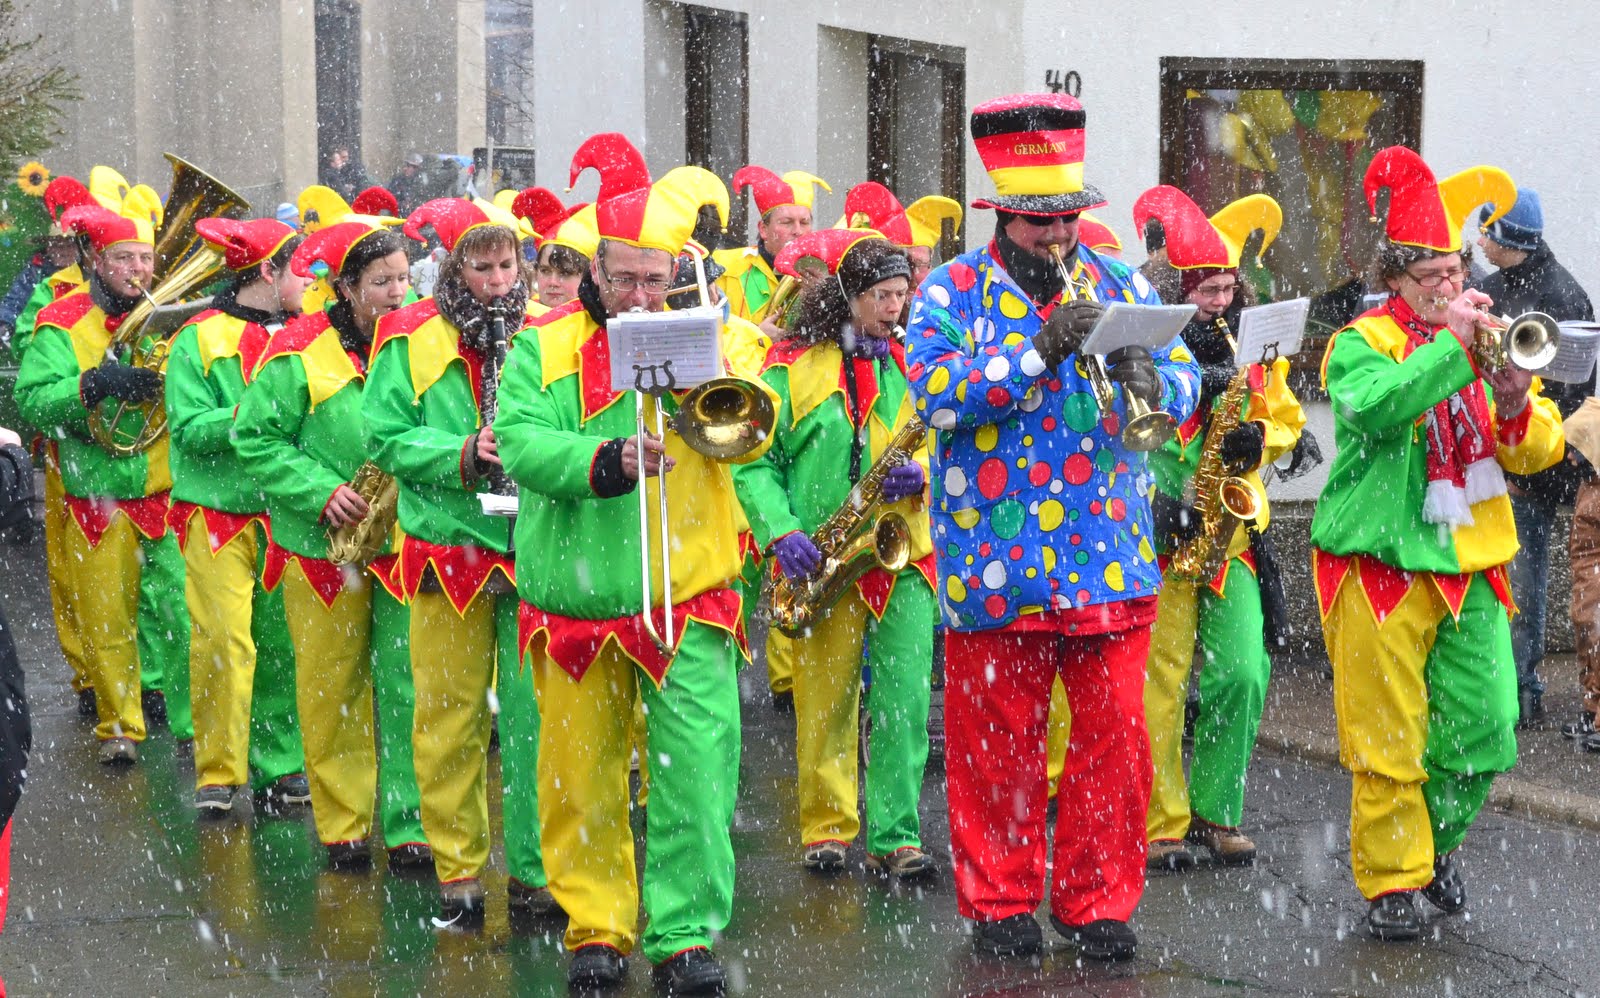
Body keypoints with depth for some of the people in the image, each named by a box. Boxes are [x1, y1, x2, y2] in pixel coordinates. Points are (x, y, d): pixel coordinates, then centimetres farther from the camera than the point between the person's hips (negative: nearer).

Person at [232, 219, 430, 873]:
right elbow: (257, 439, -6)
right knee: (332, 693, 7)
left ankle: (408, 825, 5)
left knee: (407, 685, -2)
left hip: (406, 544, 2)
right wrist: (321, 491, -16)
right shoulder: (299, 354, -7)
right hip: (325, 547, -2)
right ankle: (343, 825, 18)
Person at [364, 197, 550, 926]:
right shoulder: (412, 341, 2)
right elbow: (386, 436, -2)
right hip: (451, 547, -1)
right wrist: (462, 456, -15)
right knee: (451, 716, 3)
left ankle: (536, 867, 9)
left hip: (536, 548, 1)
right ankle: (458, 871, 13)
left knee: (535, 713, 0)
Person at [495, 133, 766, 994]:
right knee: (582, 778, 8)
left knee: (697, 769, -8)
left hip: (687, 600, 0)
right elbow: (520, 443, -10)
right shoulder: (544, 347, 4)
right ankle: (596, 926, 22)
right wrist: (605, 462, -25)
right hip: (575, 601, 0)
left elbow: (753, 432, -4)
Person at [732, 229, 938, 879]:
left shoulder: (910, 361, 11)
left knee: (905, 697, -6)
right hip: (822, 559, -2)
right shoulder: (794, 365, 0)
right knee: (825, 702, 5)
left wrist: (919, 472, -8)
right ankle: (826, 829, 21)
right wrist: (782, 533, -16)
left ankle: (894, 838, -2)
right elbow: (754, 463, -2)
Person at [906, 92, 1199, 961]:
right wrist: (1042, 350, -23)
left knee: (1114, 736, 3)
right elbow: (938, 395, -16)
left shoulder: (1118, 285, 9)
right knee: (998, 743, 6)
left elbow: (1185, 385, 4)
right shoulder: (953, 293, 0)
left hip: (1110, 557, 2)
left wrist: (1147, 379, -19)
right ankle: (1000, 901, 20)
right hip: (996, 562, -2)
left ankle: (1096, 900, 15)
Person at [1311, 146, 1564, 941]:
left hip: (1470, 566, 5)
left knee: (1483, 730, 3)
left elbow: (1540, 451, 9)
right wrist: (1451, 345, -24)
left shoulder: (1486, 344, 16)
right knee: (1389, 740, -4)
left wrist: (1515, 407, -12)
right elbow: (1375, 406, -25)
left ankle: (1436, 840, 26)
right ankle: (1391, 879, 8)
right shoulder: (1361, 343, -2)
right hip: (1383, 565, -5)